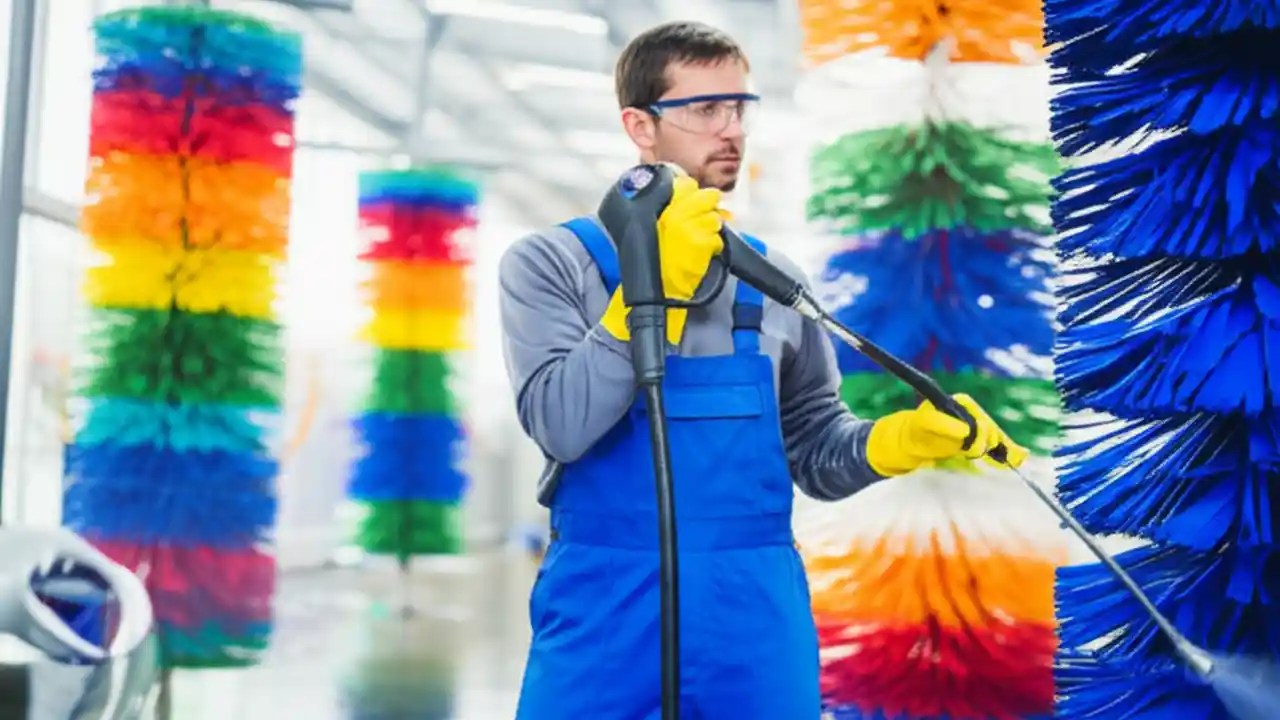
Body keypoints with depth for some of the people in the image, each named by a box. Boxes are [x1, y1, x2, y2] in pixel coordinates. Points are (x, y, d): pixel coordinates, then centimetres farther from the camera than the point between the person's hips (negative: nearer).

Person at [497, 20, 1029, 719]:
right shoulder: (549, 263, -2)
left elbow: (813, 451, 11)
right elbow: (562, 424, -16)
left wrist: (906, 437, -7)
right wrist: (658, 284, -18)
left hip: (756, 617, 3)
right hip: (605, 615, -3)